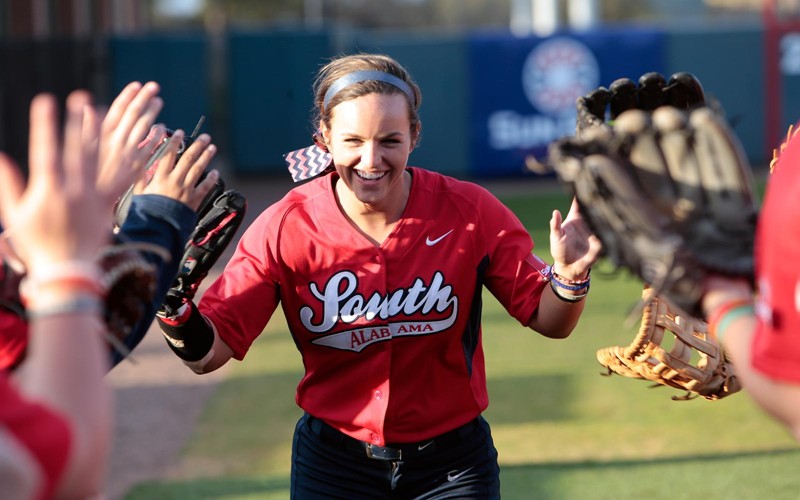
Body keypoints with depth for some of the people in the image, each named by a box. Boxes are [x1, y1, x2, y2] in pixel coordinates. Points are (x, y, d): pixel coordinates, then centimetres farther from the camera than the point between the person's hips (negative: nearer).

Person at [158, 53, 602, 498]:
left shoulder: (470, 213, -13)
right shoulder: (286, 227, -14)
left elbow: (548, 320, -6)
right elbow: (210, 352, -16)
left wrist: (569, 279, -27)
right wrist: (174, 307, -36)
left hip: (453, 461, 0)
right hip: (332, 462, 0)